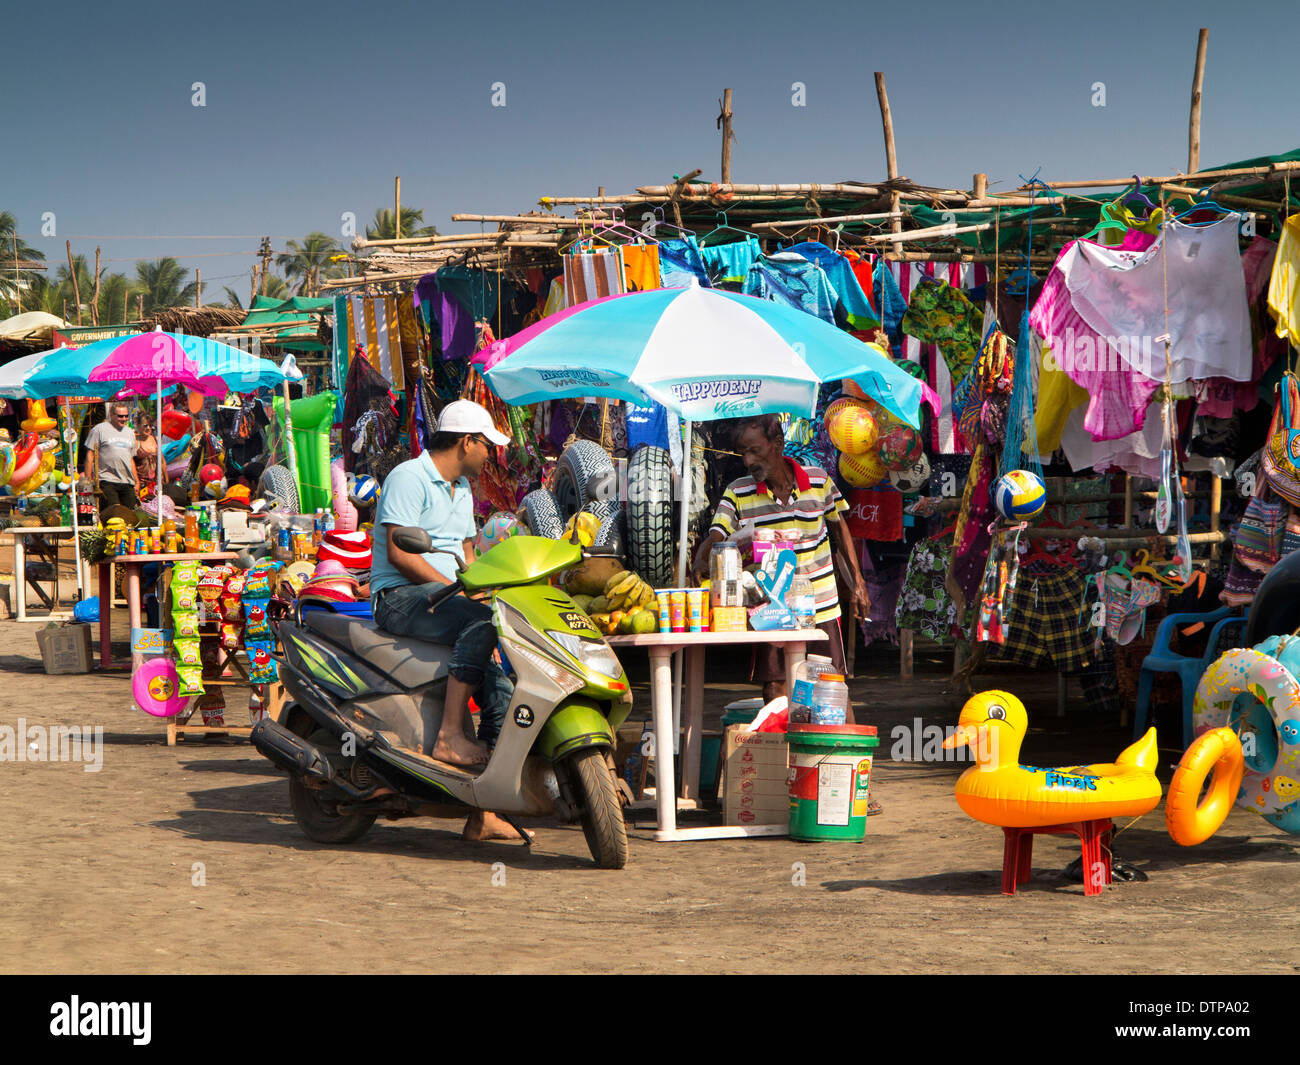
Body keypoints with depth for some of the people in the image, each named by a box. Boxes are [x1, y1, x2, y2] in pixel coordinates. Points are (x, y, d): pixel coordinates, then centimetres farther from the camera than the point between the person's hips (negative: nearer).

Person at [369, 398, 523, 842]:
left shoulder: (462, 490, 23)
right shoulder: (409, 477, -7)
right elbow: (399, 553, -16)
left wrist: (484, 588, 7)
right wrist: (457, 590, -19)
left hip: (443, 596, 9)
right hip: (401, 597, -9)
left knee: (500, 688, -6)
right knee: (481, 623, -35)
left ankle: (484, 812, -2)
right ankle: (449, 736, -34)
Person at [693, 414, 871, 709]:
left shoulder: (819, 480, -3)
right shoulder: (737, 493, -6)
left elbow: (839, 528, 11)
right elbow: (714, 537, -14)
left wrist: (857, 581, 11)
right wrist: (701, 561, -36)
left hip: (821, 605, 0)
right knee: (774, 689, -2)